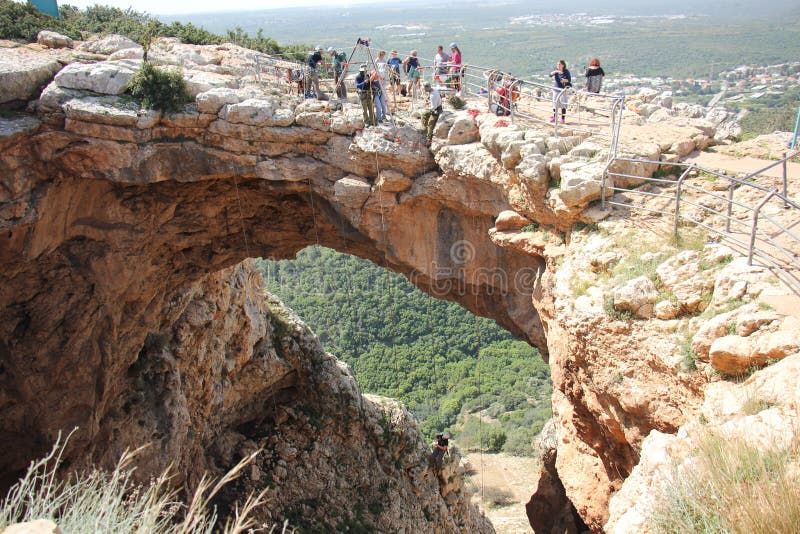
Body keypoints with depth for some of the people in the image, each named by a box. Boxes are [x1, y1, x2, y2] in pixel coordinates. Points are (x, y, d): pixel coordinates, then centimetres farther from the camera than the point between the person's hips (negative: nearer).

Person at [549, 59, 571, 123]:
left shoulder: (566, 71, -6)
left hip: (563, 90, -4)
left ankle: (563, 118, 4)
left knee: (563, 104, -3)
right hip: (556, 89, 4)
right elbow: (550, 74, -13)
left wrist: (565, 80, -27)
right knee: (555, 104, 8)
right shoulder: (556, 71, 3)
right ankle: (554, 117, 19)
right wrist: (556, 71, -30)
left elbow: (569, 80, -6)